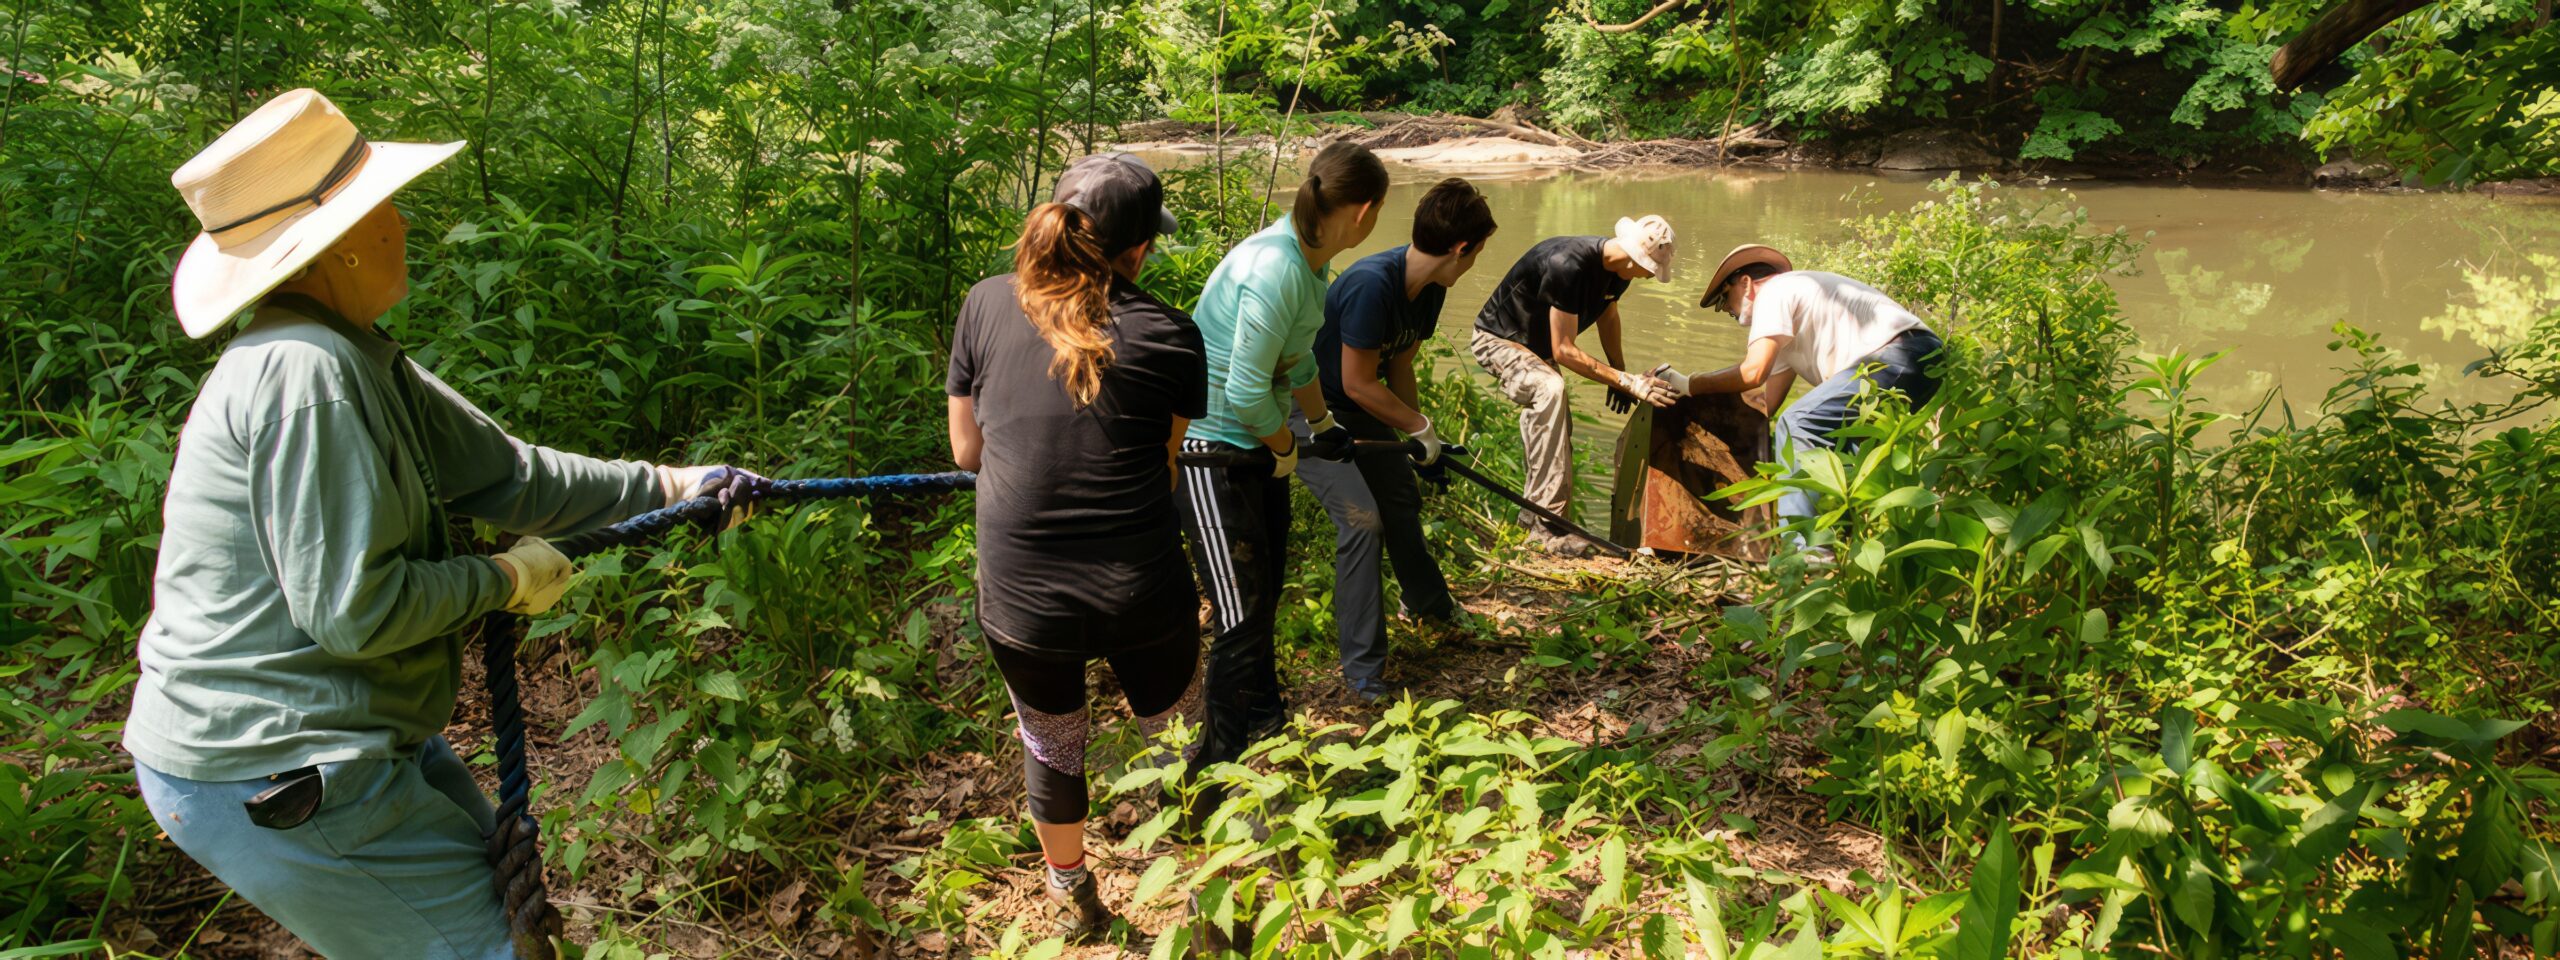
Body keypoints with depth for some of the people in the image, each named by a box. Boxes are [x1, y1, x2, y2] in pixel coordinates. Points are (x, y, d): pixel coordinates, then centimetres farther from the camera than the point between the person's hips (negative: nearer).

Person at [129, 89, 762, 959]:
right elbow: (353, 611, -27)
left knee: (498, 882, 24)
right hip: (267, 778, -10)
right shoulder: (303, 374, -25)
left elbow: (501, 470, 12)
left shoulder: (357, 359, 7)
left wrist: (667, 486, 10)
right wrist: (505, 580, -12)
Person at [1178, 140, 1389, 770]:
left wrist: (1321, 423, 30)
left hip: (1258, 445, 10)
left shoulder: (1307, 255, 2)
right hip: (1209, 450, -10)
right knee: (1242, 612, -3)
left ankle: (1263, 720, 41)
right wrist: (1286, 450, -9)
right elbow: (1247, 394, -27)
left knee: (1266, 590, 21)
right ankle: (1223, 761, 14)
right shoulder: (1276, 269, -29)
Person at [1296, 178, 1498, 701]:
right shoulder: (1371, 284, -34)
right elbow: (1358, 384, -28)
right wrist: (1420, 427, -16)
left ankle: (1429, 602, 48)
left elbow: (1399, 367, 5)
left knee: (1402, 499, 19)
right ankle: (1363, 673, -7)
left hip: (1356, 412, 9)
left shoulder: (1430, 291, -5)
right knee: (1362, 518, -18)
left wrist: (1424, 441, 2)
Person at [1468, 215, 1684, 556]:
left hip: (1536, 347, 10)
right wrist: (1626, 381, -32)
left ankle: (1533, 513, 40)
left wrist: (1620, 372, 6)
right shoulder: (1568, 265, -36)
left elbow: (1608, 313, 14)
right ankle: (1548, 525, -35)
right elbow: (1563, 351, -32)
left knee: (1550, 423, 18)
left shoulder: (1617, 268, -9)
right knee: (1550, 390, -34)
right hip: (1499, 340, -10)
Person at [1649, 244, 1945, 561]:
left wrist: (1688, 385, -3)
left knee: (1797, 425, -14)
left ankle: (1804, 547, -17)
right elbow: (1767, 402, 26)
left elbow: (1752, 372, -14)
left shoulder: (1772, 292, 0)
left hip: (1899, 355, -11)